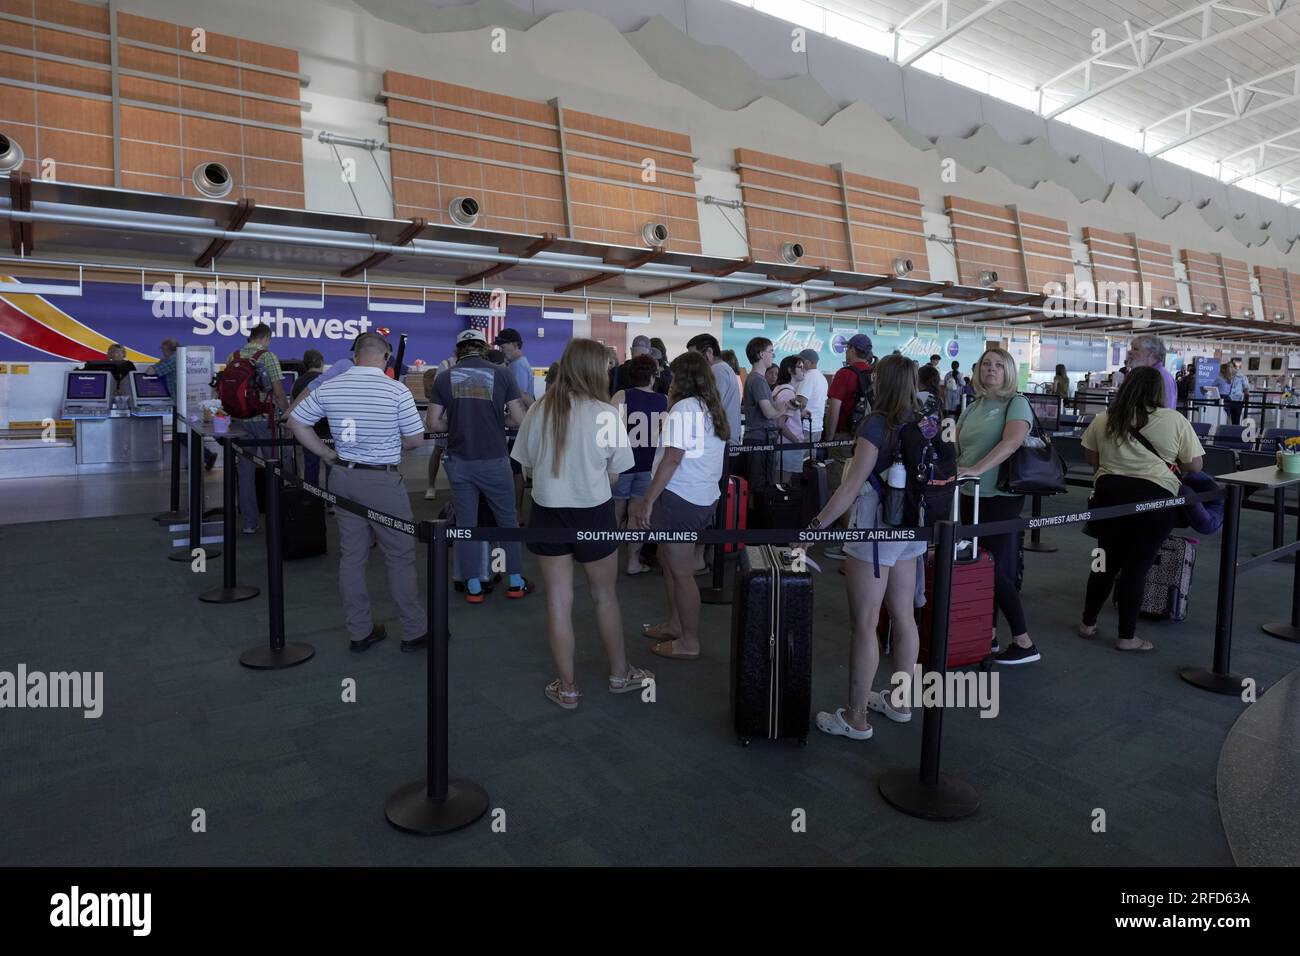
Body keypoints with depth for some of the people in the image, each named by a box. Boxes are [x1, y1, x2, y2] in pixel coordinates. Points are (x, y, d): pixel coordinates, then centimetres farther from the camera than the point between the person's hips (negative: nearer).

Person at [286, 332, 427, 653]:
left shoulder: (328, 388, 2)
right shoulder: (397, 390, -12)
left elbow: (296, 423, 12)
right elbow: (415, 439, -6)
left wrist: (328, 454, 14)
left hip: (343, 477, 5)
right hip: (383, 480, -5)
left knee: (351, 555, 12)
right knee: (400, 556, 5)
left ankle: (359, 631, 21)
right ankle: (414, 631, 13)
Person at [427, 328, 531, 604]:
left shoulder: (444, 378, 1)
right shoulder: (501, 373, -3)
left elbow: (434, 424, 0)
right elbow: (519, 419, -5)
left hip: (459, 462, 1)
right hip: (494, 461, -1)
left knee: (466, 523, 11)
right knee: (508, 519, 14)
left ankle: (474, 587, 17)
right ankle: (516, 581, 20)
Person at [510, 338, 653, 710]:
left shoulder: (538, 411, -6)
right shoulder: (606, 414, -13)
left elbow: (527, 467, 3)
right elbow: (613, 475, -5)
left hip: (548, 512, 2)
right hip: (593, 513, -2)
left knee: (558, 601, 11)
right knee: (605, 596, 17)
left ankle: (567, 688, 22)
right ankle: (619, 674, 33)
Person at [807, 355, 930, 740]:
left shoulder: (876, 423, -16)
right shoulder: (923, 423, 6)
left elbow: (851, 486, -21)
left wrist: (814, 526, -20)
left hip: (876, 526, -8)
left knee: (864, 624, -1)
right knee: (903, 616, 16)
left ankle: (855, 718, 8)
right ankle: (900, 701, 30)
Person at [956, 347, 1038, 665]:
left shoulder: (1016, 403, -6)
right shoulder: (972, 408, 13)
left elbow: (1012, 442, -23)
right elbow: (956, 447, 16)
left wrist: (975, 470, -33)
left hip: (1001, 498, -6)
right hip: (971, 496, 6)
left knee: (998, 570, -5)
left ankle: (1024, 644, 8)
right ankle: (988, 635, 22)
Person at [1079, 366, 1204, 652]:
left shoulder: (1104, 418, 5)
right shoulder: (1175, 420, -3)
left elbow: (1092, 458, 13)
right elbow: (1195, 466, 1)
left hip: (1109, 492, 3)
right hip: (1153, 498, -3)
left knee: (1107, 560, 16)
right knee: (1137, 565, 4)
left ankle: (1088, 623, 25)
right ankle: (1127, 636, 12)